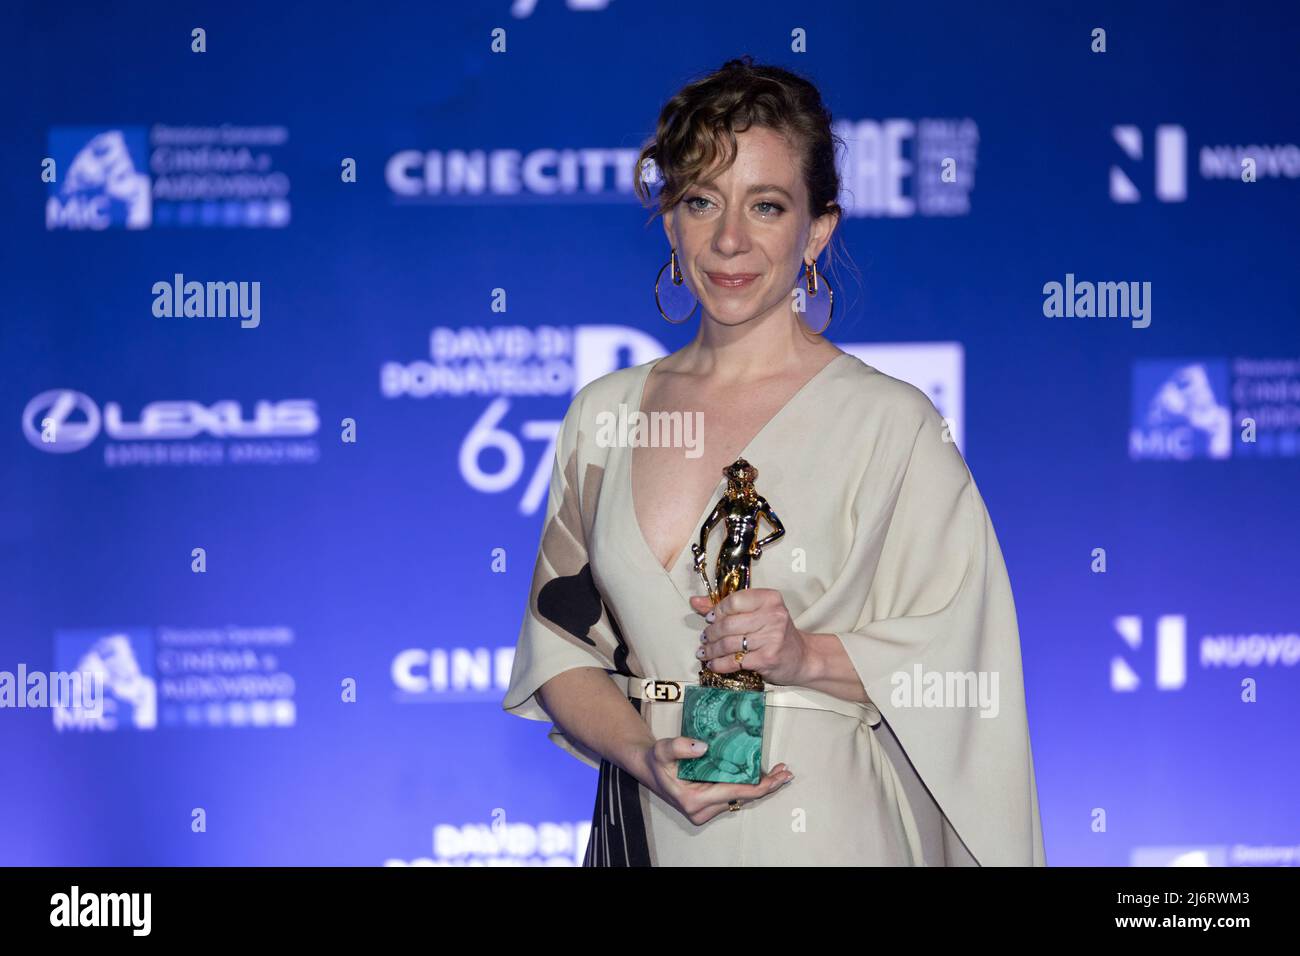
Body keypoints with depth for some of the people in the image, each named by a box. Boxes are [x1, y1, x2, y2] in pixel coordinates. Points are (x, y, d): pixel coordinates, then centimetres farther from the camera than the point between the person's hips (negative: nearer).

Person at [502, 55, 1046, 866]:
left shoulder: (890, 420, -8)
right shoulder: (604, 412, 4)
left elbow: (957, 657, -7)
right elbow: (559, 641, 5)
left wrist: (808, 655, -22)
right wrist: (644, 756, -11)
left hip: (824, 831, -3)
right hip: (645, 825, 3)